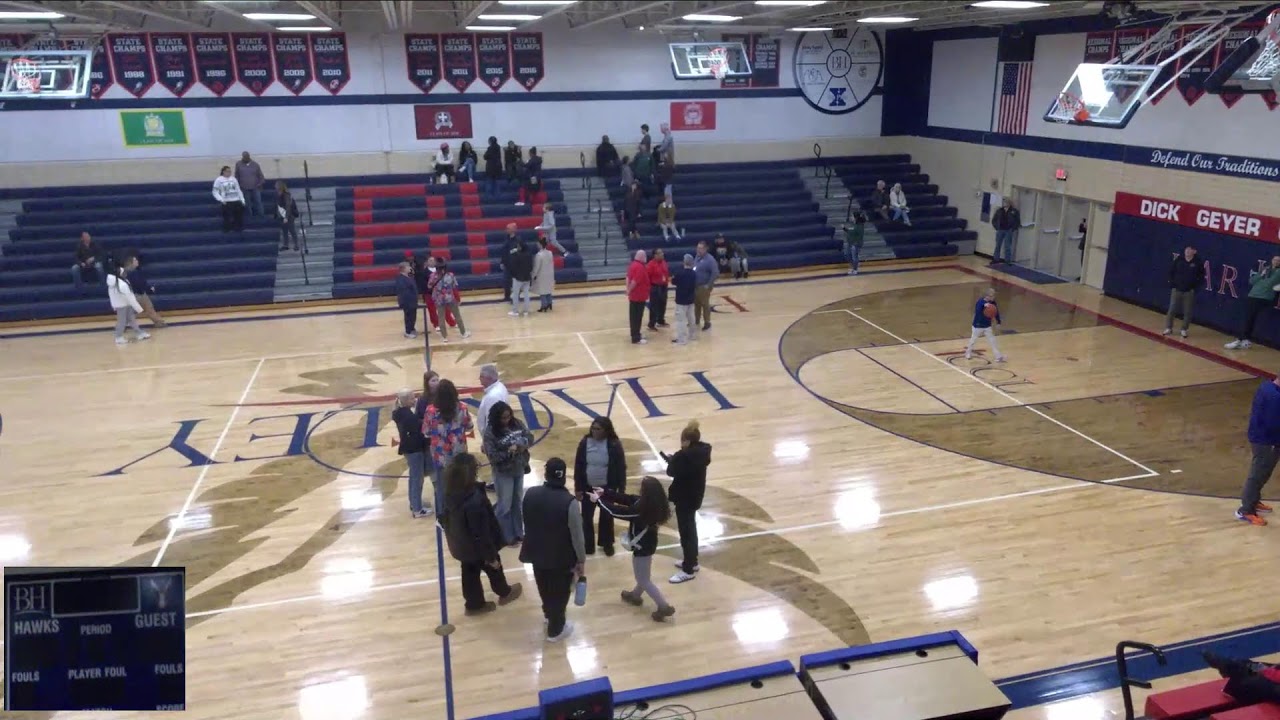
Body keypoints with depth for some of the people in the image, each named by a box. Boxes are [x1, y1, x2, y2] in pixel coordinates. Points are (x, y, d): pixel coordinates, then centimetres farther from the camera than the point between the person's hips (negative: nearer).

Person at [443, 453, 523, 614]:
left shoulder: (450, 493, -14)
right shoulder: (475, 500, -40)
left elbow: (446, 520, 4)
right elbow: (481, 533, -30)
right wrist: (491, 555, -16)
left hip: (461, 545, 6)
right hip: (476, 547, -6)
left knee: (469, 572, 26)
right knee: (493, 567, 22)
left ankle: (474, 604, 45)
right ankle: (505, 593, 48)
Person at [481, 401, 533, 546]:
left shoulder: (517, 424, -5)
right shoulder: (490, 432, -20)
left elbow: (530, 437, -3)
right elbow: (493, 456, -21)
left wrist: (521, 444, -22)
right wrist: (509, 452, -28)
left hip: (519, 470, 6)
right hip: (503, 473, -6)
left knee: (517, 503, 19)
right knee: (505, 506, 8)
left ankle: (518, 533, 34)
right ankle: (507, 538, 22)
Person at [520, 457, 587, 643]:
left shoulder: (530, 494, -13)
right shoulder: (570, 502, -28)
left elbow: (526, 522, 4)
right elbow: (577, 535, -20)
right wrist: (581, 559, -5)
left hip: (537, 553, 5)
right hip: (562, 558, -5)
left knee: (545, 588, 29)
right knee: (559, 592, 18)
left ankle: (549, 614, 55)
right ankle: (555, 630, 36)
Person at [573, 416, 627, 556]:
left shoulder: (614, 445, -16)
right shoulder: (585, 442, -11)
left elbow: (621, 468, -9)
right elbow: (578, 466, -4)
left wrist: (621, 490, -7)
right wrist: (577, 488, -3)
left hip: (607, 487, -1)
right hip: (588, 487, 2)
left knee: (606, 516, 16)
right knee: (587, 517, 11)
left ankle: (607, 543, 35)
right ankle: (588, 545, 29)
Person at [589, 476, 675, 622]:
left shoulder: (641, 510, -36)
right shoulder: (653, 503, -10)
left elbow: (617, 511, -26)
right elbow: (627, 499, -2)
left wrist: (599, 500, -13)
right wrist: (605, 493, -1)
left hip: (642, 547, -9)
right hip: (647, 543, 9)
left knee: (644, 580, 8)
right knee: (643, 576, 29)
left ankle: (664, 607, 13)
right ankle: (636, 595, 50)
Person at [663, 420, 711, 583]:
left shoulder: (684, 455, -28)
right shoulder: (703, 450, -2)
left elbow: (672, 471, -17)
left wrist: (671, 460, 0)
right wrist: (675, 459, -2)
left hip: (684, 498, -9)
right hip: (695, 496, 9)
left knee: (686, 532, 1)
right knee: (690, 529, 23)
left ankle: (688, 570, 11)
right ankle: (692, 561, 38)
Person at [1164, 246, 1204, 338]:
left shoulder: (1198, 263, -8)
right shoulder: (1178, 260, -4)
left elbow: (1201, 277, 0)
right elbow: (1171, 272, 5)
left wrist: (1195, 287, -7)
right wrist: (1172, 284, -1)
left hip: (1189, 292, -1)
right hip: (1176, 290, 1)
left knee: (1187, 312, 6)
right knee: (1172, 310, 5)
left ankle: (1184, 330, 18)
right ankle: (1168, 328, 18)